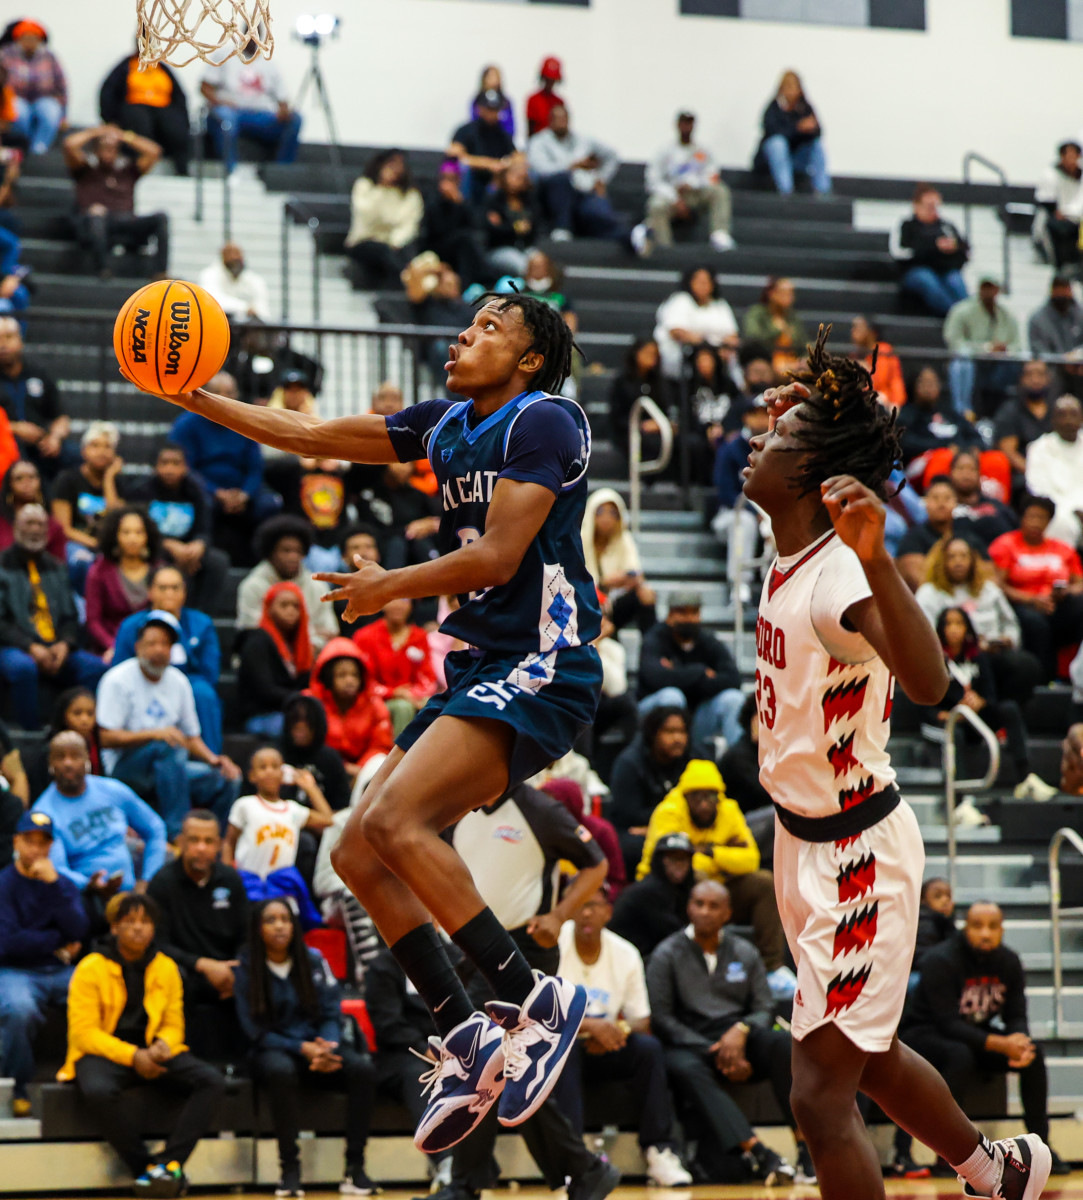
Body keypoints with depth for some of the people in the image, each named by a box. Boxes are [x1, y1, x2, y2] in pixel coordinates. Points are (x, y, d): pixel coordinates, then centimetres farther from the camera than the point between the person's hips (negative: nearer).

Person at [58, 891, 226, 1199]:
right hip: (103, 1053, -4)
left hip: (152, 1052, 4)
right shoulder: (91, 969, -6)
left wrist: (162, 1046, -14)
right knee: (99, 1090, -40)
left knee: (212, 1081, -21)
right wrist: (132, 1056, -22)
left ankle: (169, 1161, -30)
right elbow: (83, 1032, -10)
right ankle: (144, 1168, -27)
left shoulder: (167, 968, 7)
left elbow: (173, 1024, 12)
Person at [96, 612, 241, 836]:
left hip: (169, 768, 6)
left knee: (226, 780, -19)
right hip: (125, 766, -6)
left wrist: (213, 759, -4)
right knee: (169, 748, -37)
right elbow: (106, 738, -13)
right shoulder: (118, 680, -5)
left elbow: (191, 737, 17)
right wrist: (155, 734, -24)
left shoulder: (178, 681, 13)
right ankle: (178, 833, -41)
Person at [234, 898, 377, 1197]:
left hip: (319, 1044, 3)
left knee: (363, 1068, -28)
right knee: (281, 1070, -40)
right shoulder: (246, 970, -2)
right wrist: (303, 1049, -19)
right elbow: (256, 1033, -5)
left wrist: (326, 1048, -18)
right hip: (273, 1050, -3)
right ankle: (290, 1169, -33)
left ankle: (355, 1168, -27)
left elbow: (331, 1014, 5)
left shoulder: (314, 960, 6)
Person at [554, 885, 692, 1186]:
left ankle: (659, 1151, -23)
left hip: (605, 1050, 4)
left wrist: (618, 1032, -21)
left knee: (649, 1047, -23)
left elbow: (642, 1022, 2)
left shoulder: (626, 955, 0)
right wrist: (589, 1025, -31)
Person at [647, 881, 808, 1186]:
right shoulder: (666, 955, 5)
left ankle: (807, 1146, -34)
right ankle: (756, 1152, -51)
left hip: (739, 1037, 3)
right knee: (686, 1070, -39)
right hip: (689, 1044, -3)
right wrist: (714, 1051, -12)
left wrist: (741, 1031, -14)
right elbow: (661, 1018, -3)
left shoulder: (745, 954, 16)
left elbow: (765, 1009, 11)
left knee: (784, 1043, -29)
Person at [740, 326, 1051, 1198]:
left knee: (822, 1096, -11)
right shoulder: (792, 557, -1)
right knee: (869, 1059, 25)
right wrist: (806, 413, 12)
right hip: (803, 838, 9)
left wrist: (877, 559, -60)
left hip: (855, 854, -9)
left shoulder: (841, 573, -27)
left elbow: (930, 684, -47)